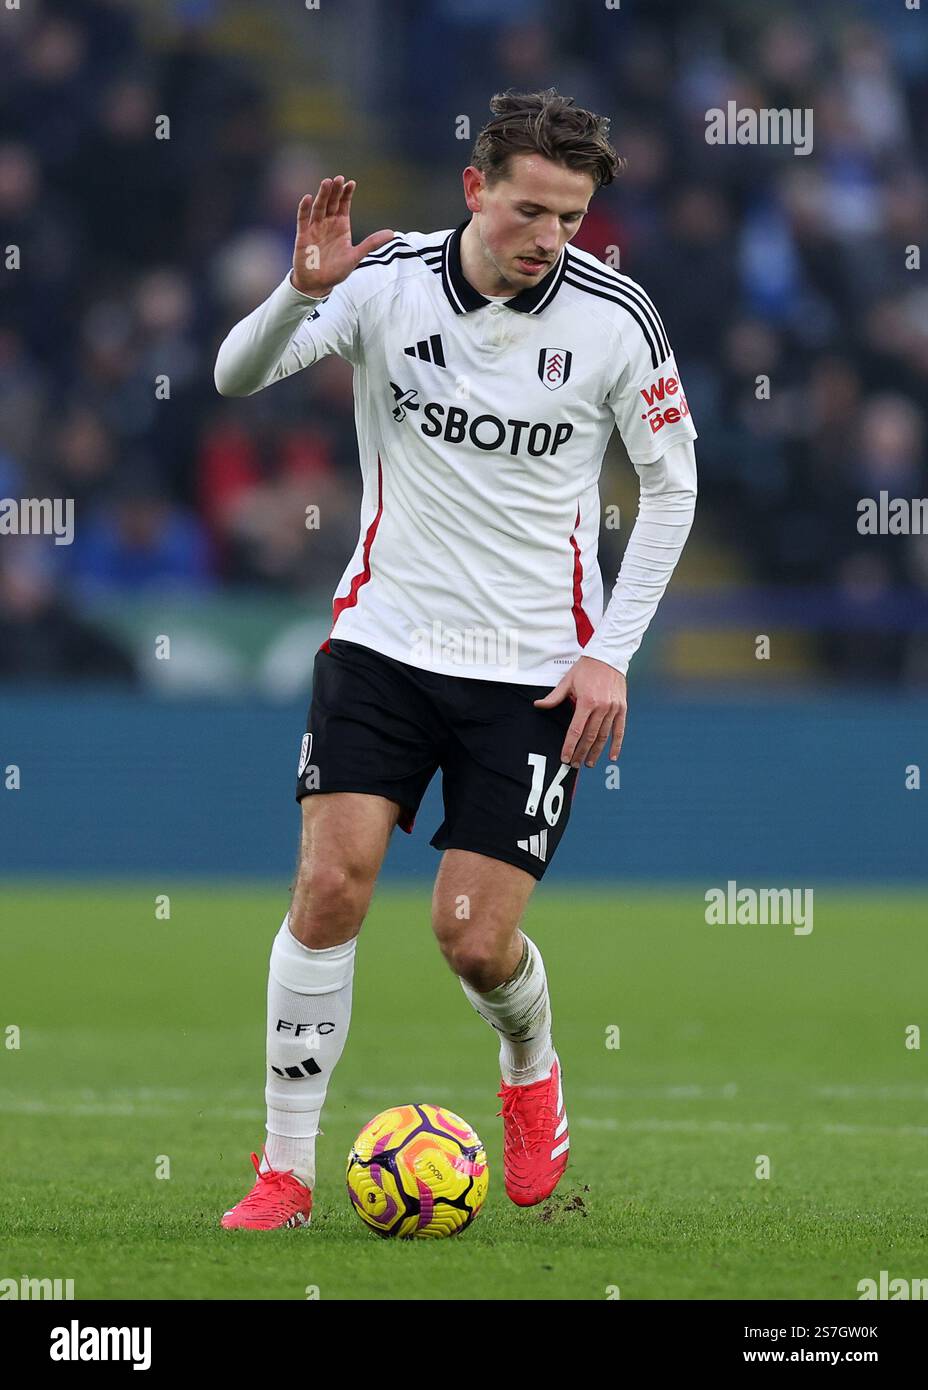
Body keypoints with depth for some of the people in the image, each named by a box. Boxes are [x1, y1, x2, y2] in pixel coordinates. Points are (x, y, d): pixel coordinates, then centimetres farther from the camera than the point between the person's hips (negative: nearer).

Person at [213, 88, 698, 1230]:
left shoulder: (614, 317, -9)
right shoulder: (387, 282, -9)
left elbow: (671, 483, 3)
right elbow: (236, 376, -17)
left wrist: (613, 654, -2)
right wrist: (301, 294, -37)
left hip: (534, 666, -1)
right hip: (385, 640, 1)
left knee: (474, 939, -5)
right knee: (330, 886, -14)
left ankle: (530, 1072, 31)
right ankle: (286, 1171, -3)